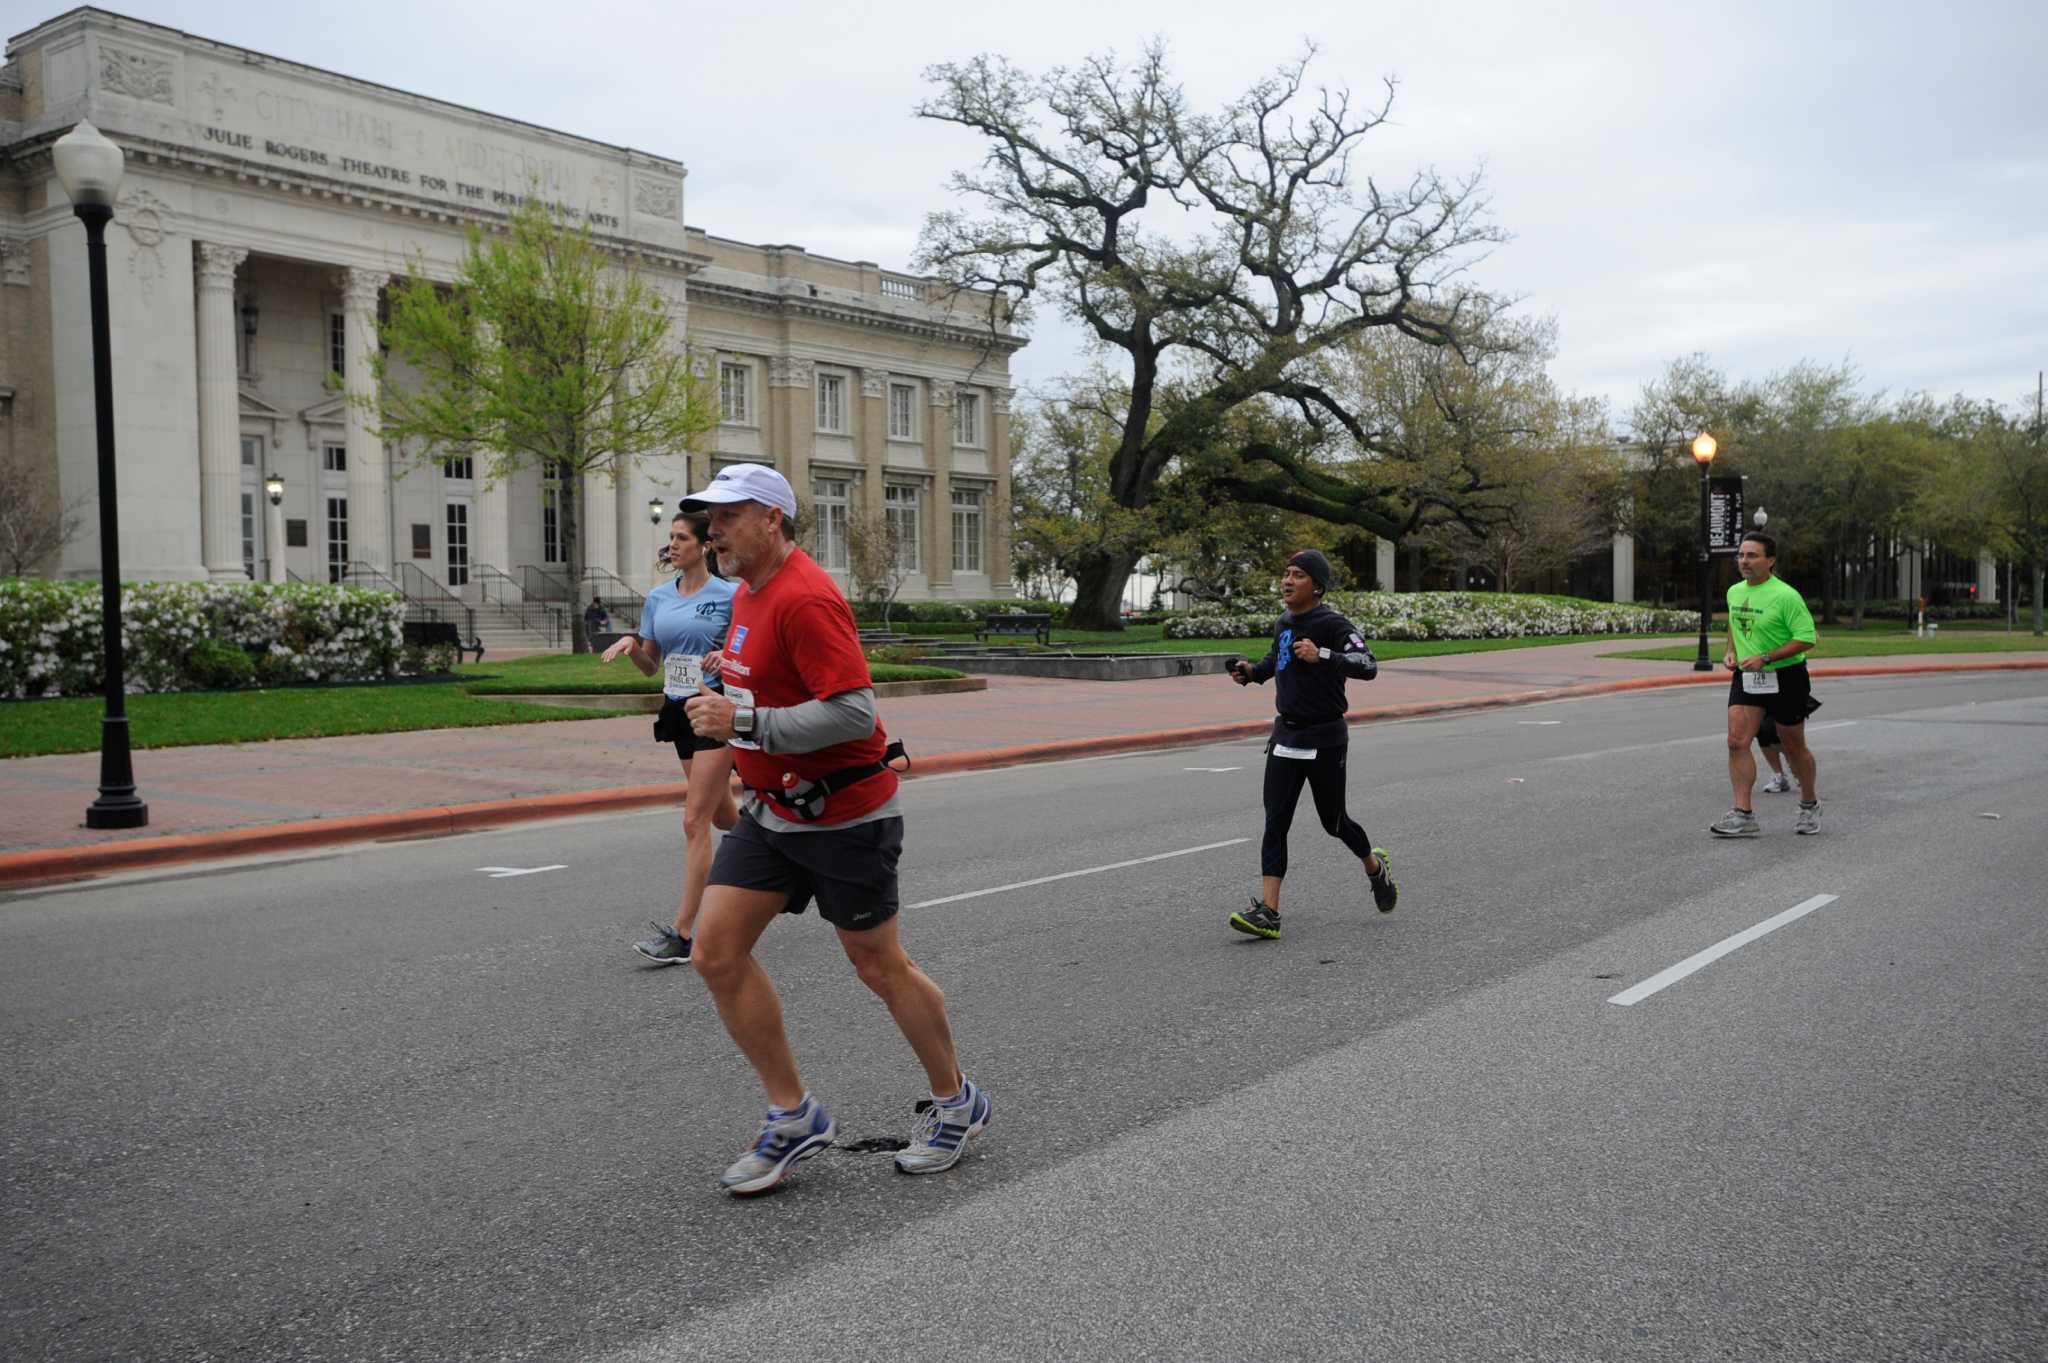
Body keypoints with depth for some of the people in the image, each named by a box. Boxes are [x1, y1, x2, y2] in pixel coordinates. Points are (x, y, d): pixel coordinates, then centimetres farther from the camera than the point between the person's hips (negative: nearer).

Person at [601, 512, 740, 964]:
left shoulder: (729, 596, -8)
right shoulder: (658, 598, 8)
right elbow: (650, 666, 13)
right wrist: (631, 645, -6)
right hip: (679, 709, 7)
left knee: (695, 821, -10)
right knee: (723, 815, 16)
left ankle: (681, 933, -7)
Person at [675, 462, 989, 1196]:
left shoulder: (806, 598, -21)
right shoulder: (748, 593, 10)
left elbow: (854, 713, -28)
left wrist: (743, 721, -26)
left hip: (844, 816, -9)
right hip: (772, 810, 9)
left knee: (879, 966, 5)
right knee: (717, 949, 0)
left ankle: (955, 1102, 27)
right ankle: (793, 1115, 12)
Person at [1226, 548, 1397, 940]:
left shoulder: (1332, 625, -14)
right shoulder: (1283, 624, 9)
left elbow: (1368, 666, -28)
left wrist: (1322, 656, -40)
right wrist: (1253, 671, 10)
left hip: (1324, 739, -6)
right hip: (1285, 735, 6)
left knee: (1333, 822, 9)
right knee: (1275, 823, -4)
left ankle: (1375, 866, 40)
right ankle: (1267, 912, -8)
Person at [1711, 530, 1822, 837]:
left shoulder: (1786, 595, -16)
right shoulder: (1734, 592, 6)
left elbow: (1807, 638, -18)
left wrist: (1765, 658, -24)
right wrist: (1731, 651, 7)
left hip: (1785, 677, -5)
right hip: (1745, 677, 5)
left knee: (1794, 747, 9)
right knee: (1737, 740, -12)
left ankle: (1810, 805, 33)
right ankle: (1743, 815, -12)